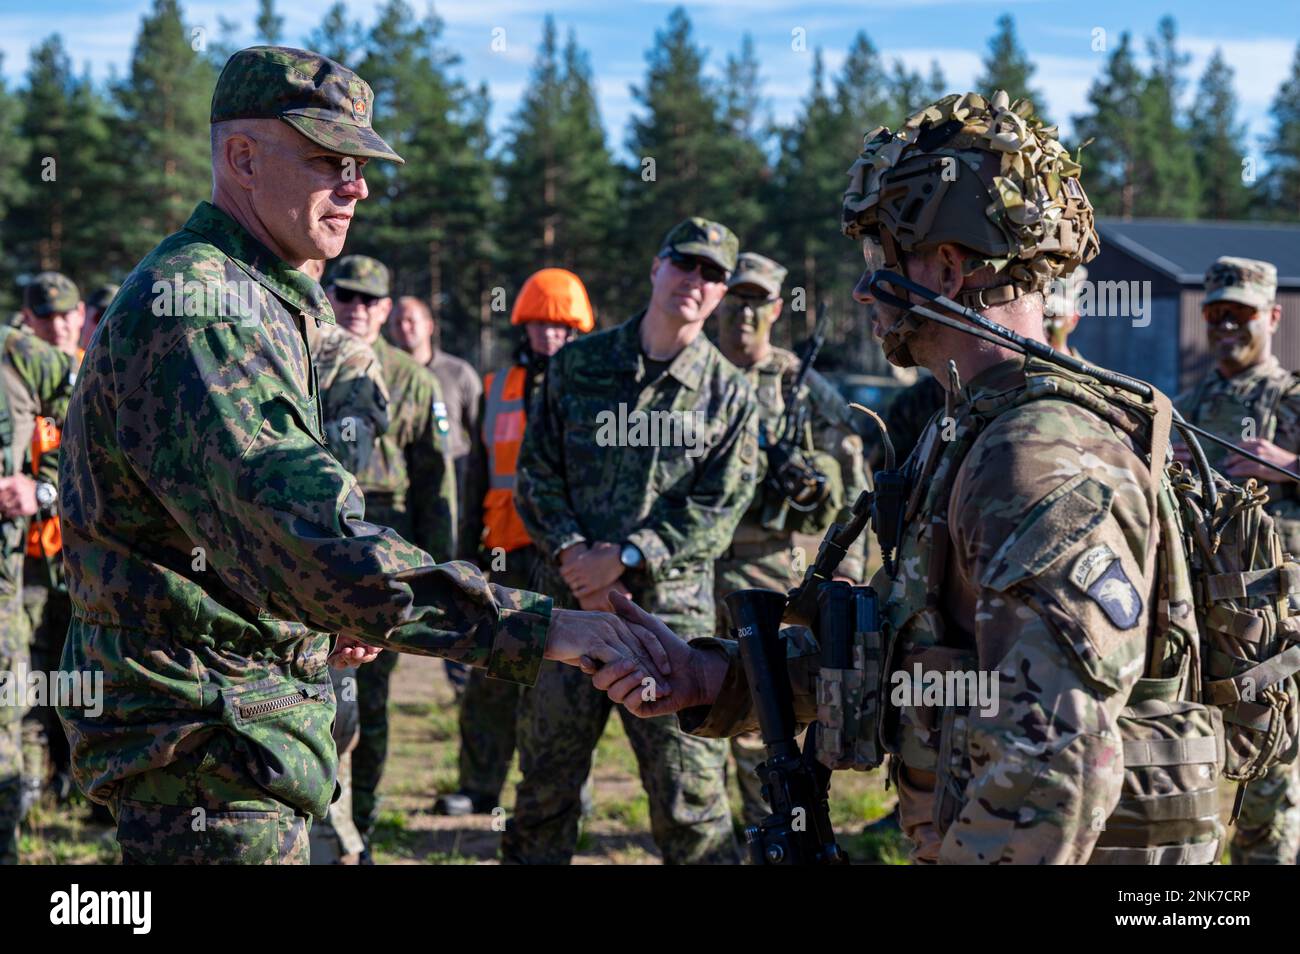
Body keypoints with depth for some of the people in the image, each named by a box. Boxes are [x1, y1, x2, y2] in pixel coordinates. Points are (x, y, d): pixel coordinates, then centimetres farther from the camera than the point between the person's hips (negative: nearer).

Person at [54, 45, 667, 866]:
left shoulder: (255, 303, 14)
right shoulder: (194, 312, -22)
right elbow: (311, 538, -33)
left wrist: (325, 614, 11)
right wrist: (534, 626, -36)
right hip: (204, 732, -11)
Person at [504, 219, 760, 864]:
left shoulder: (729, 393, 4)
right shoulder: (577, 364, 8)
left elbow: (716, 512, -3)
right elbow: (536, 474, 7)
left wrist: (624, 557, -13)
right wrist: (572, 555, -9)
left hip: (671, 607, -1)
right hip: (567, 601, 2)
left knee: (689, 796, -2)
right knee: (544, 788, 8)